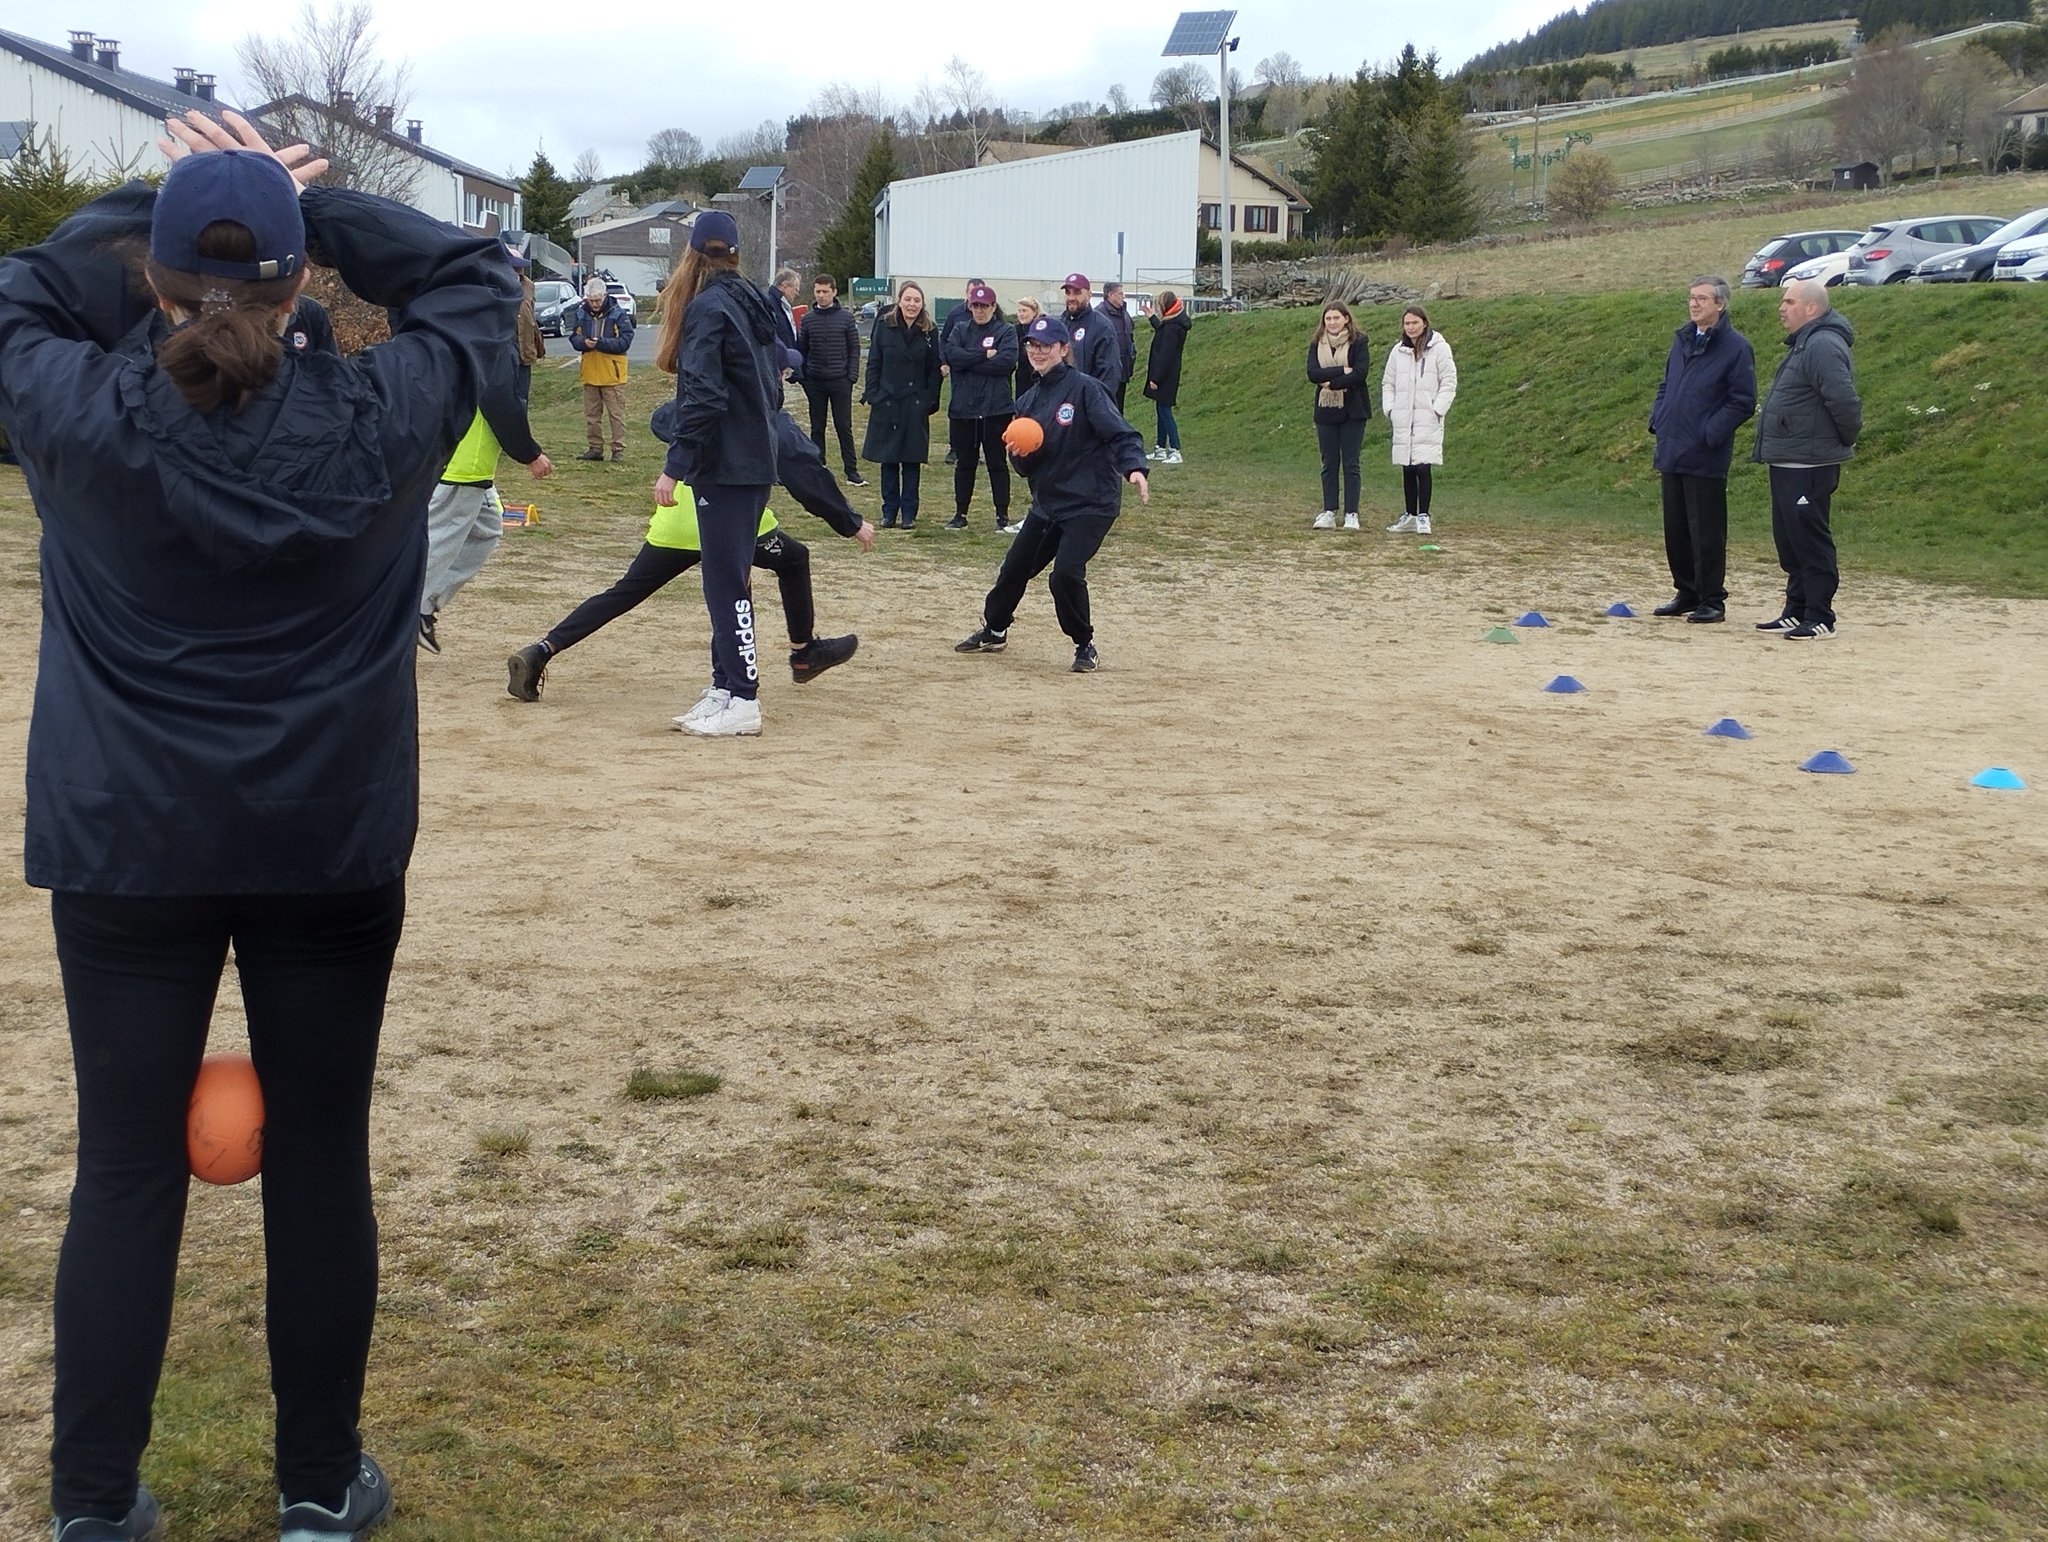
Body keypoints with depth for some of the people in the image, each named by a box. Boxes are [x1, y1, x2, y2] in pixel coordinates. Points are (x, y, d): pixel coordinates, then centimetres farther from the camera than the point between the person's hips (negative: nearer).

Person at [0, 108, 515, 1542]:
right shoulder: (376, 423, -11)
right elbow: (476, 277, 5)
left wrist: (163, 202, 7)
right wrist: (311, 200, 2)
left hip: (127, 851, 0)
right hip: (332, 852, 0)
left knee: (128, 1169, 9)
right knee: (320, 1160, 10)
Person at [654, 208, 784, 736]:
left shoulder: (707, 307, -13)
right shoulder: (753, 303, 12)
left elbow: (703, 397, -20)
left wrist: (676, 466, -19)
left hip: (724, 467, -9)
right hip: (756, 462, 9)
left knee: (726, 581, -6)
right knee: (730, 577, 13)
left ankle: (743, 702, -6)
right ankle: (725, 689, 17)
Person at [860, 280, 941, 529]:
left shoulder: (928, 333, 1)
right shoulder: (884, 326, 0)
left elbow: (934, 371, 3)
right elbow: (873, 364, 3)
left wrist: (929, 402, -5)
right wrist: (872, 395, -4)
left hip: (915, 405, 0)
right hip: (886, 403, 0)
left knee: (912, 460, 3)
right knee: (888, 460, 6)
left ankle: (909, 514, 9)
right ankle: (889, 512, 13)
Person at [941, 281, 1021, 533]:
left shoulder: (1005, 332, 2)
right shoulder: (960, 332, 11)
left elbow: (1007, 361, -15)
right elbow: (952, 356, -8)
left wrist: (969, 362, -11)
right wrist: (985, 355, -13)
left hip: (996, 409, -3)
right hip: (963, 408, 3)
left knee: (997, 463, 2)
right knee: (964, 463, 10)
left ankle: (1003, 516, 6)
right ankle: (960, 515, 18)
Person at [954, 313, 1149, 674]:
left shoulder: (1085, 389, -12)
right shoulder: (1028, 401, 10)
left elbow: (1120, 433, -20)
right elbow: (1024, 468, 13)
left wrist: (1133, 468, -39)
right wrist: (1019, 452, -11)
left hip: (1090, 502, -7)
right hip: (1047, 502, 8)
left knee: (1066, 573, -20)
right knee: (1014, 567, 16)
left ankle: (1085, 647, 2)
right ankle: (993, 631, 40)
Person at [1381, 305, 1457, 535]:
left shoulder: (1439, 349, -2)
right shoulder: (1398, 352, 11)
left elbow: (1449, 382, -2)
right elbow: (1388, 383, 19)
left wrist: (1437, 410, -9)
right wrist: (1389, 410, 7)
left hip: (1428, 421, -5)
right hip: (1403, 420, 5)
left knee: (1422, 468, -11)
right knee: (1407, 470, 8)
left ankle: (1423, 516, -5)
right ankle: (1410, 516, 17)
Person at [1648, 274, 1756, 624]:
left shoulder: (1735, 347, -8)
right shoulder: (1682, 339, 14)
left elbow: (1743, 401, -10)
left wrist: (1711, 434, -15)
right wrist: (1657, 419, 9)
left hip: (1705, 459, -7)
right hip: (1671, 453, 7)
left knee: (1706, 533, -2)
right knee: (1675, 530, 12)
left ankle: (1712, 602, 5)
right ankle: (1686, 593, 24)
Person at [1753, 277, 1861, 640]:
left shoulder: (1823, 346, -18)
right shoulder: (1804, 344, 17)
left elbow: (1843, 399, -25)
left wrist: (1846, 438, -11)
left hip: (1809, 467, -11)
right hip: (1787, 461, 11)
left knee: (1810, 540, -6)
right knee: (1789, 540, 15)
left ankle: (1820, 618, -1)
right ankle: (1796, 613, 22)